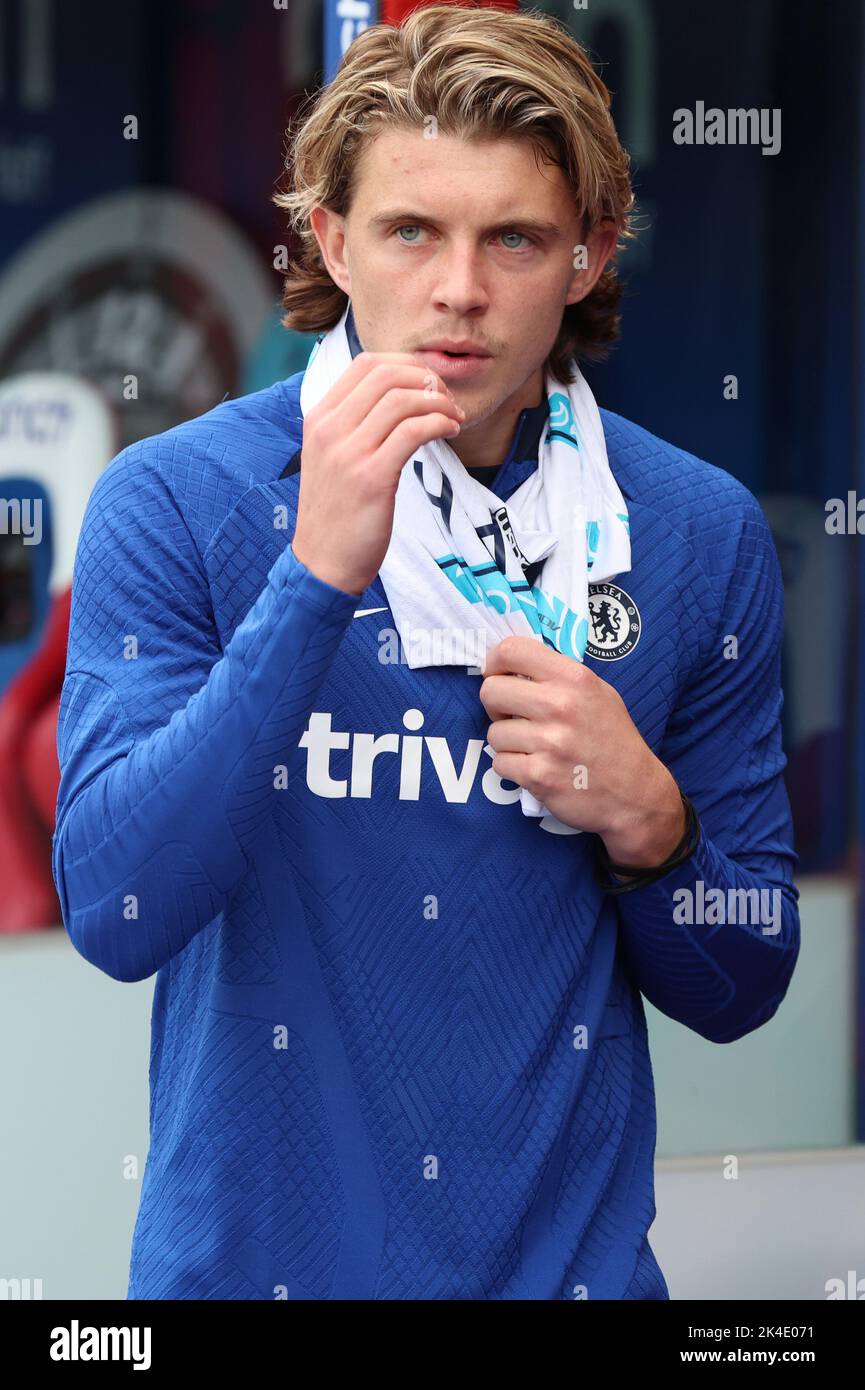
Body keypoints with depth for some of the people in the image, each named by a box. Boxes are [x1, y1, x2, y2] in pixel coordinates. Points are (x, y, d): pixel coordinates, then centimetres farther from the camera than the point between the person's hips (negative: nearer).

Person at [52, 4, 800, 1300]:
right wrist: (317, 575, -26)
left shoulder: (700, 535, -3)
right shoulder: (175, 501, -10)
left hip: (569, 1251, 2)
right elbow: (114, 912, -21)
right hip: (248, 1251, -2)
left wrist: (647, 822, -17)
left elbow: (739, 989, 3)